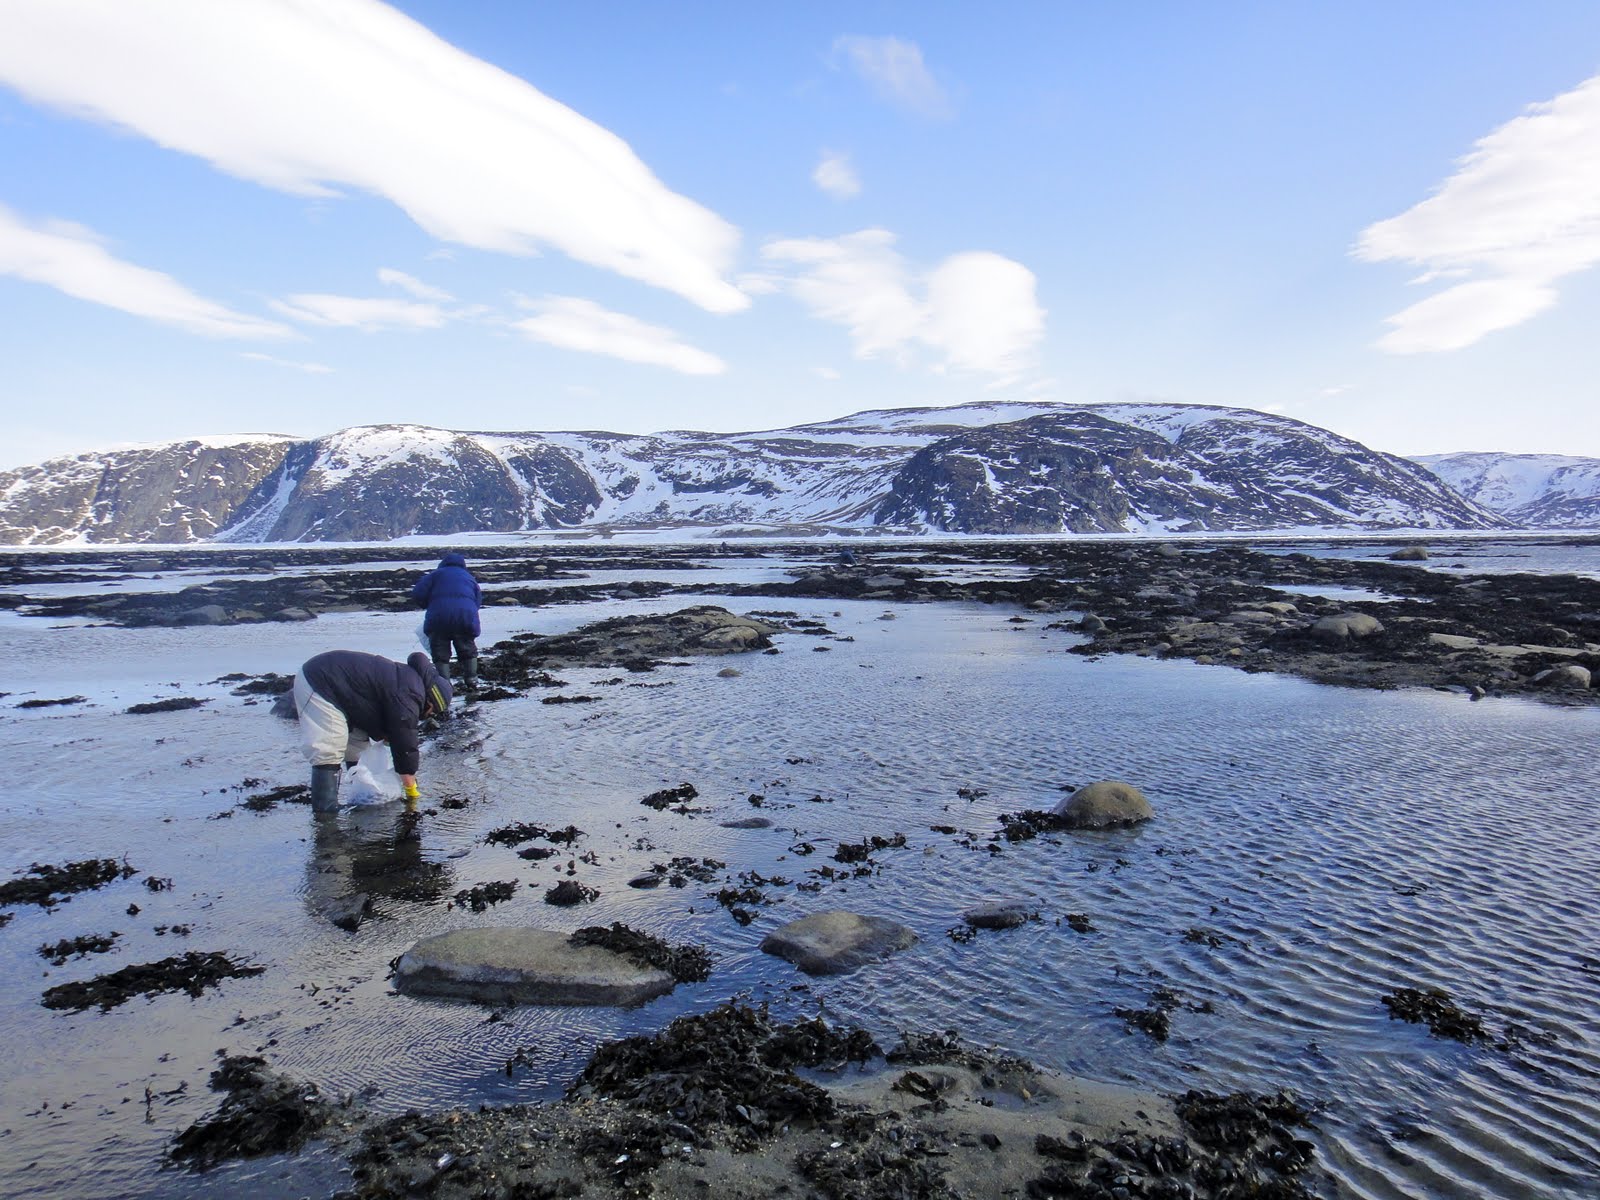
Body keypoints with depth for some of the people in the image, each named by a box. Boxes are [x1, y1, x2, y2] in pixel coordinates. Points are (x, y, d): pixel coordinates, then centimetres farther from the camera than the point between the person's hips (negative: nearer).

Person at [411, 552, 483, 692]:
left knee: (440, 654, 8)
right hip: (466, 617, 2)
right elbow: (478, 602, 20)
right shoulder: (470, 578, 26)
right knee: (468, 651, 19)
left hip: (439, 618, -2)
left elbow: (417, 594, 6)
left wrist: (430, 605, 22)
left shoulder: (436, 574, 17)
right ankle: (471, 682, 15)